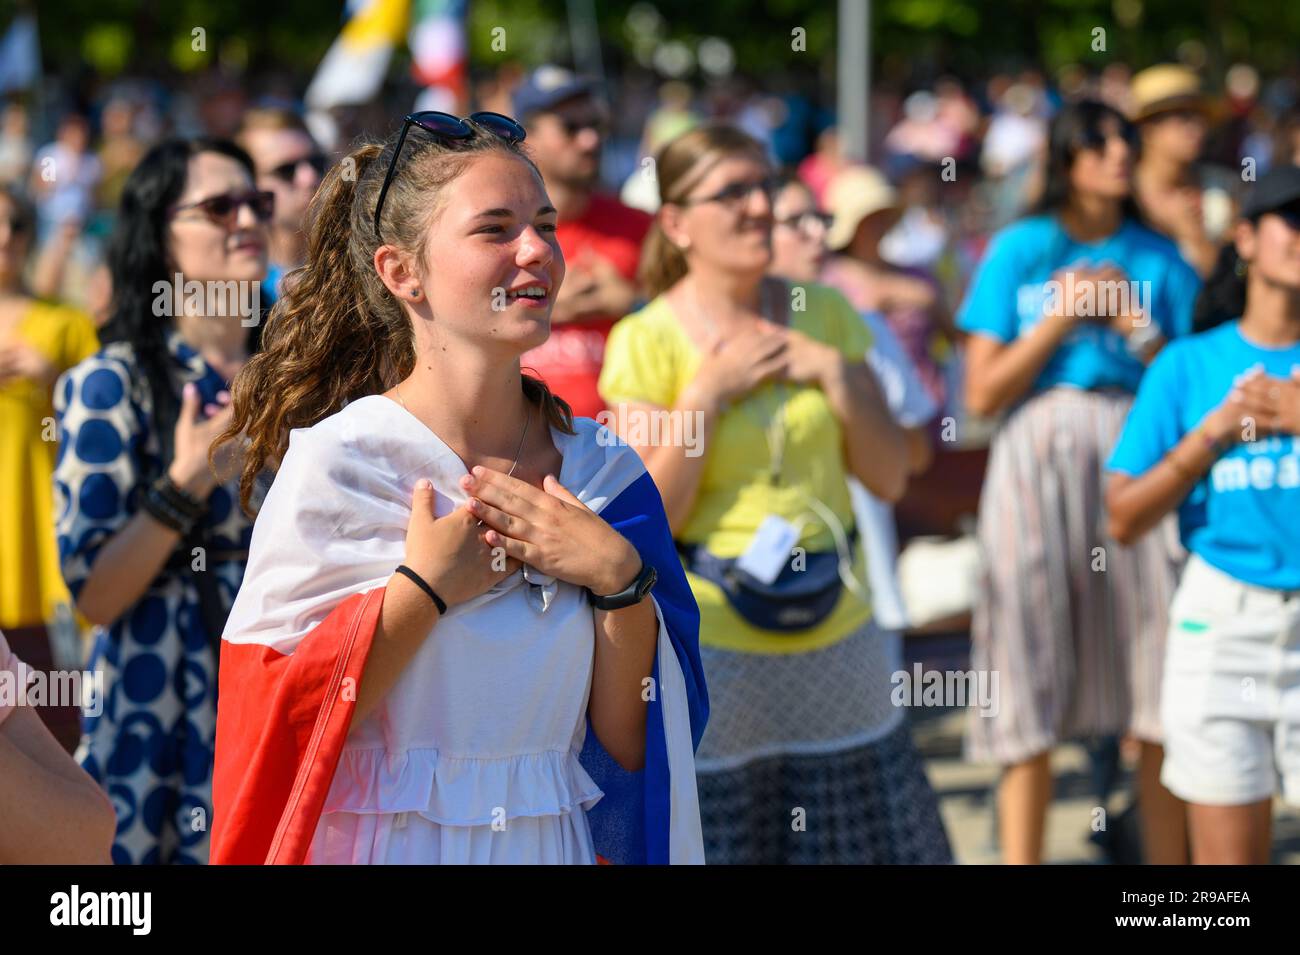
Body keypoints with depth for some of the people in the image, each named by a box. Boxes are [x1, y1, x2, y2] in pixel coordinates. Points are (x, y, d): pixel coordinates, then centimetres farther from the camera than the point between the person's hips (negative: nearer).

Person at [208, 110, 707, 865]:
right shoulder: (335, 463, -13)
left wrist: (620, 578, -14)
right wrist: (425, 587, -21)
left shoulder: (603, 470, -1)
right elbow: (273, 732, -16)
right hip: (382, 840, -4)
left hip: (554, 842, 4)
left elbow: (630, 747, -2)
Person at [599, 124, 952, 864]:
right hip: (712, 647, -4)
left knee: (860, 835, 10)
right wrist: (709, 391, -16)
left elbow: (889, 477, 4)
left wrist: (834, 371, -9)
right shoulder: (648, 342, -8)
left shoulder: (825, 315, 5)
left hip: (838, 635, 4)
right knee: (713, 837, 1)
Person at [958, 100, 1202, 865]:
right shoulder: (1020, 251, 6)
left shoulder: (1160, 261, 11)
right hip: (1037, 461, -1)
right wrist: (1060, 318, -6)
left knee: (1165, 696, -2)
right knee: (1033, 696, -1)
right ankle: (1021, 857, 6)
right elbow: (982, 393, 1)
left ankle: (1170, 858, 5)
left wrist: (1135, 329, -5)